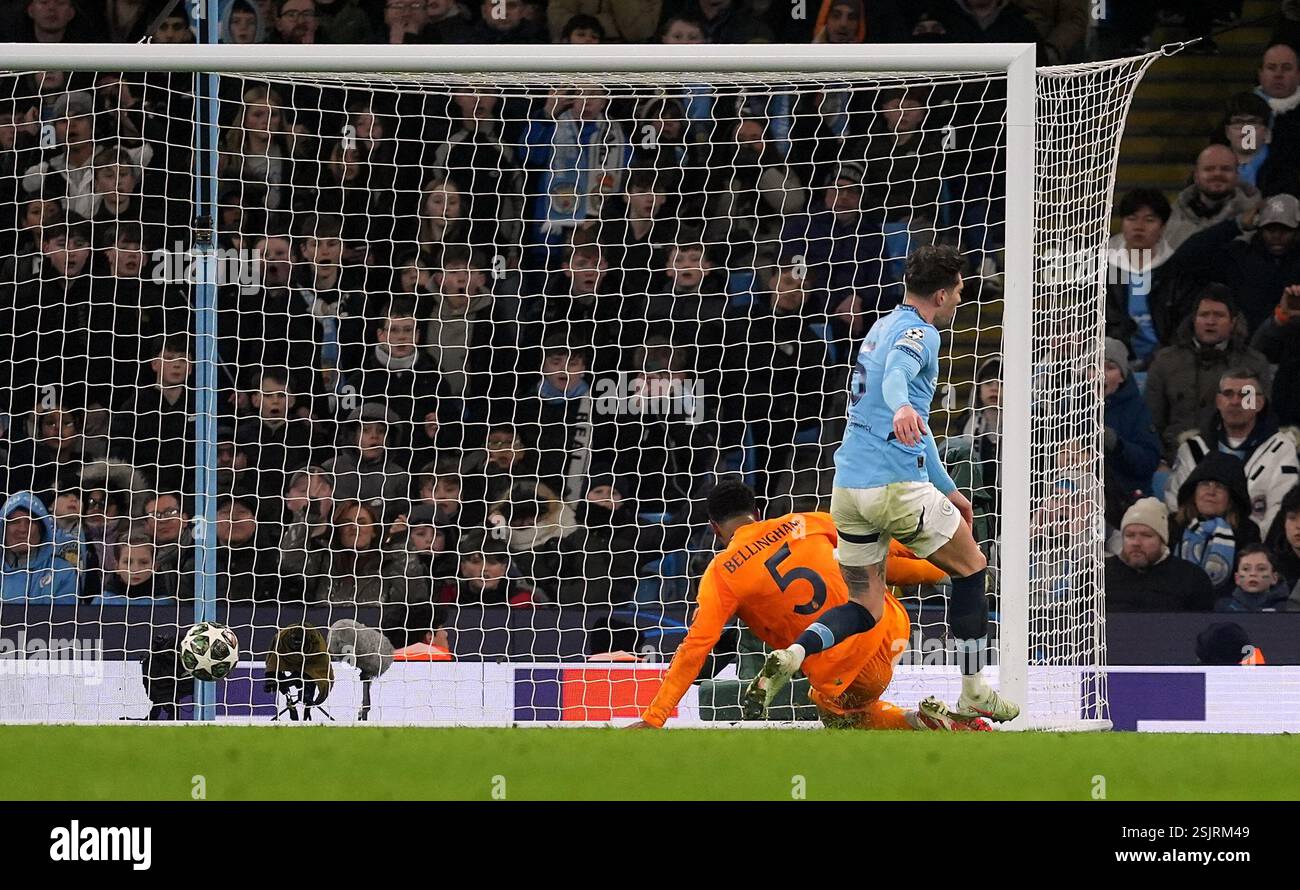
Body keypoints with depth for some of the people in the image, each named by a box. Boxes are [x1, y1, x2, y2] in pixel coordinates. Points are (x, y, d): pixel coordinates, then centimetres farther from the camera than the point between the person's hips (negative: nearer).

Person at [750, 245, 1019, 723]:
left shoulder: (884, 327, 22)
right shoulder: (919, 333, -7)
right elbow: (896, 373, -32)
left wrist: (946, 488, 36)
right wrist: (901, 407, -54)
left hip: (848, 487, 8)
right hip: (897, 487, -8)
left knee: (865, 608, 11)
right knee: (971, 567, 14)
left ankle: (791, 656, -17)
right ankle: (974, 695, 18)